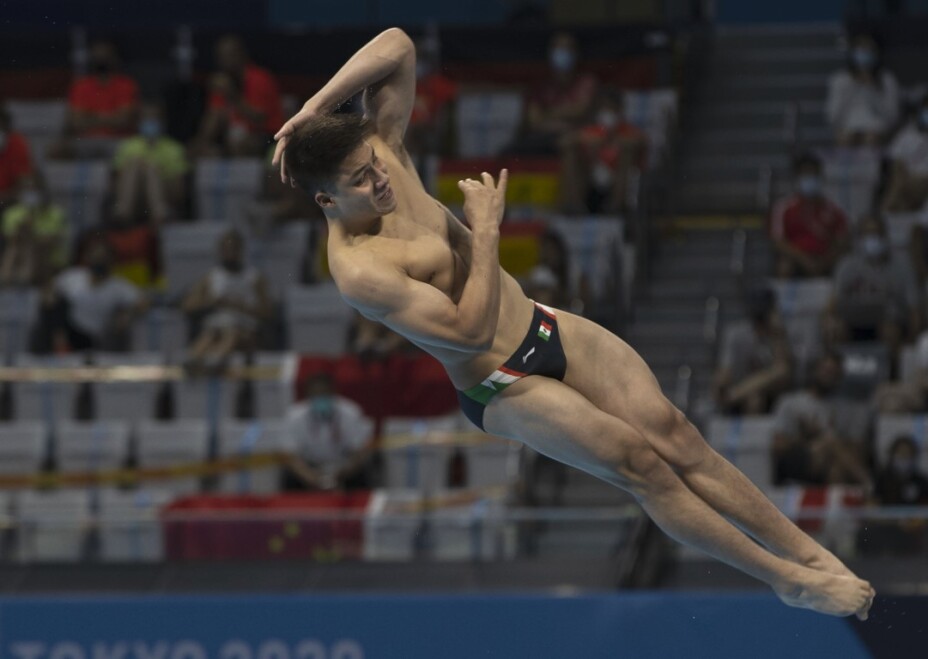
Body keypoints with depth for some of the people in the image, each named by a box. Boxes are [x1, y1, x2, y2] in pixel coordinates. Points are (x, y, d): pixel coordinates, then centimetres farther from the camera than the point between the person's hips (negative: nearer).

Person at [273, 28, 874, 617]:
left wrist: (314, 111, -14)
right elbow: (470, 331, -29)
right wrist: (487, 229, -24)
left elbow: (398, 45, -7)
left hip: (543, 327, 7)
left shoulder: (385, 154, -6)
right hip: (501, 387, -7)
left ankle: (805, 549, 4)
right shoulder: (358, 270, -28)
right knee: (642, 463, -6)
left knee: (671, 429, -1)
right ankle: (786, 579, 5)